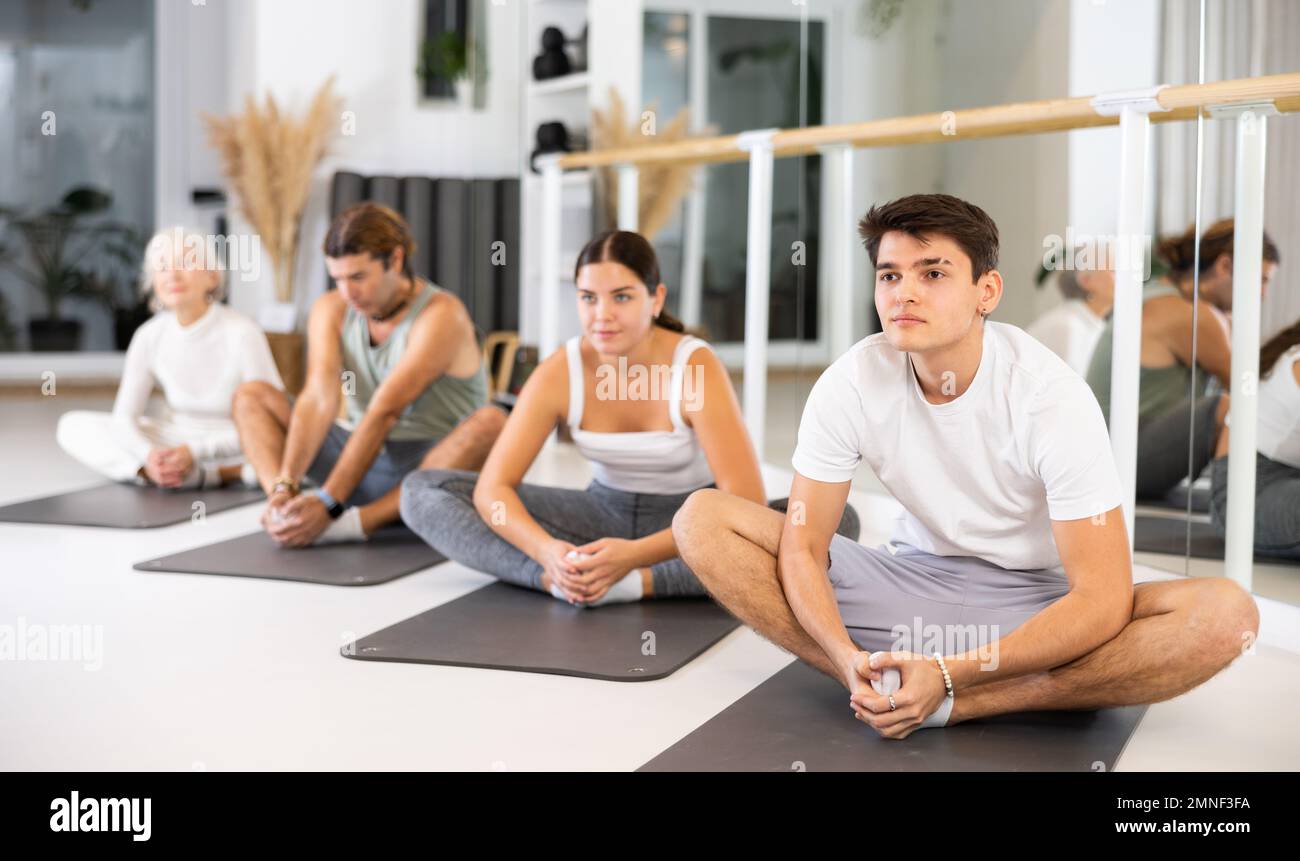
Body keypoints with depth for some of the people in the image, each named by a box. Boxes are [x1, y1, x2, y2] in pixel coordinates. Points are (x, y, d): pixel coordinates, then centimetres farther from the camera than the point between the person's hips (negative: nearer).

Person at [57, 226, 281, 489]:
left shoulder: (241, 332, -17)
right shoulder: (149, 336, -5)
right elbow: (124, 416, -6)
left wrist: (194, 451, -26)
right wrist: (148, 454, -28)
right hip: (173, 439, 5)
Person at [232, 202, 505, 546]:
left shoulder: (440, 315, -18)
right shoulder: (331, 309, -2)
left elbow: (383, 413, -27)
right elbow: (318, 400, -16)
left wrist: (328, 503, -33)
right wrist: (284, 487, -31)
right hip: (361, 454, 5)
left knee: (491, 423, -35)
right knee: (251, 396, -3)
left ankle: (355, 523, -42)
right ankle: (288, 510, -29)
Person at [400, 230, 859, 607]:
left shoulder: (696, 368, -24)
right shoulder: (559, 372, -16)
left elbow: (746, 502, -30)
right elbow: (493, 487, -17)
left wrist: (636, 554, -40)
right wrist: (546, 550, -39)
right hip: (606, 513, 3)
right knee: (423, 491, -15)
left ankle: (636, 584, -38)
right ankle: (562, 576, -35)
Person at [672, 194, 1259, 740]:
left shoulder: (1052, 397, -21)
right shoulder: (851, 383, -13)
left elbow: (1103, 597, -24)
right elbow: (802, 545, -10)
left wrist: (950, 675, -33)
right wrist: (850, 660, -30)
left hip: (1035, 599, -2)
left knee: (1227, 613, -32)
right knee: (702, 519, -16)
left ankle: (948, 704, -32)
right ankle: (892, 686, -28)